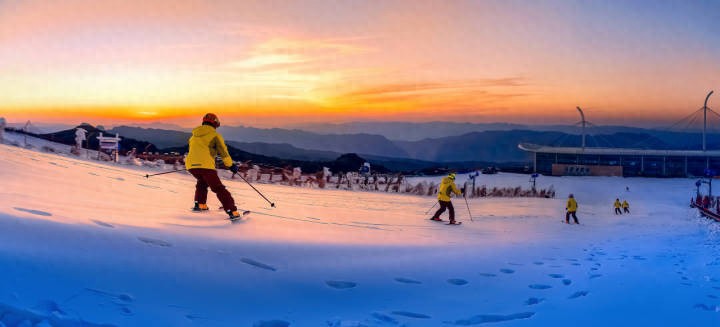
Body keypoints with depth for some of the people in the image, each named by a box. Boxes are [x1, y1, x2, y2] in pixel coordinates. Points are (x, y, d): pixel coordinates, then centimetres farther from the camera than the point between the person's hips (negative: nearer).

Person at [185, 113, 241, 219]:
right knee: (218, 188, -2)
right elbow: (223, 152, 1)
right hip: (206, 165, -5)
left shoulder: (194, 136, 22)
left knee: (202, 182, 34)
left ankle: (200, 204, 29)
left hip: (191, 165, 6)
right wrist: (231, 165, 11)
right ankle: (232, 211, -9)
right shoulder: (215, 135, 4)